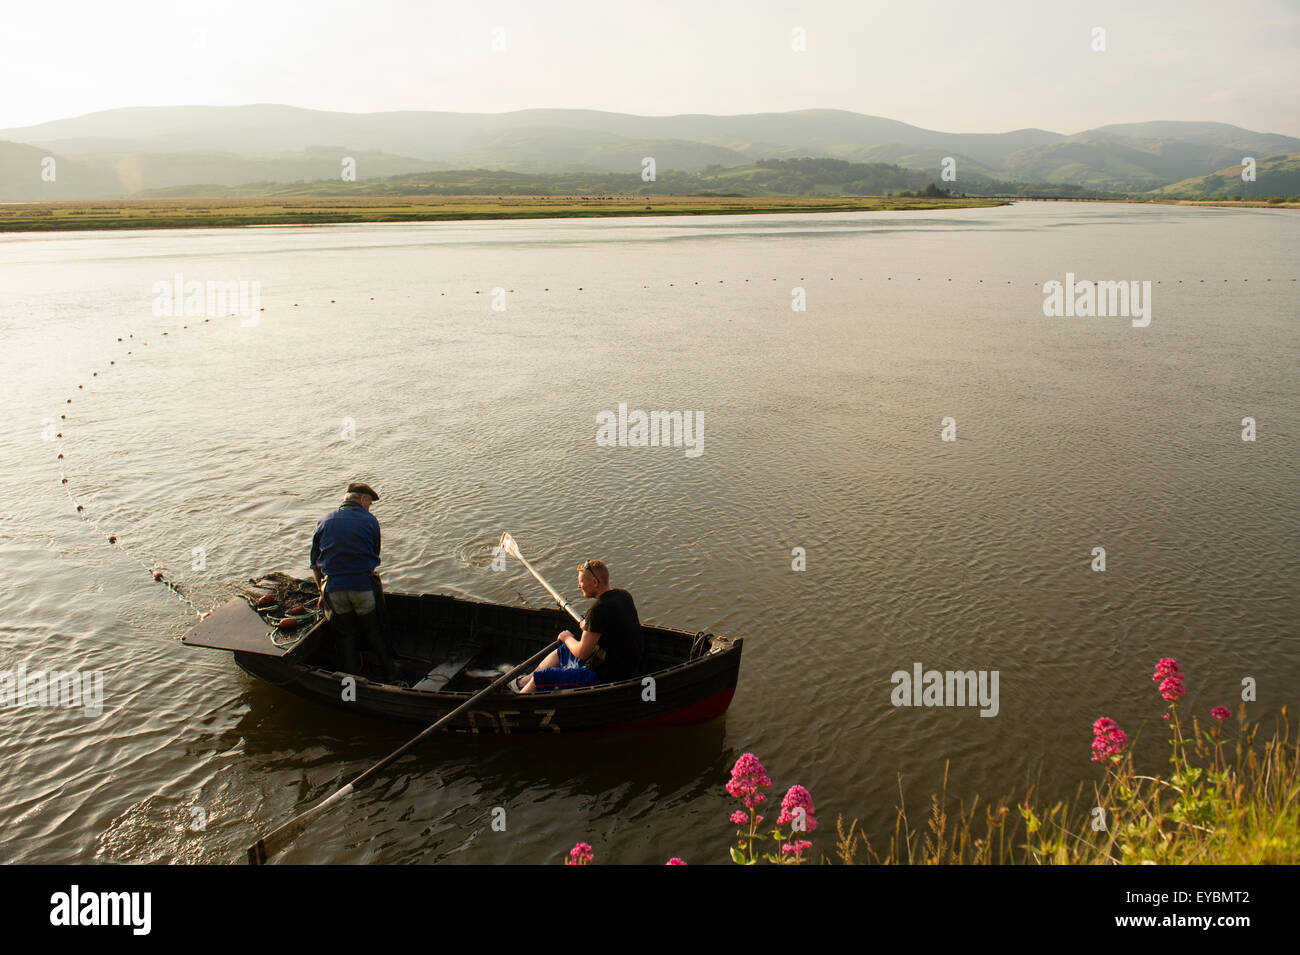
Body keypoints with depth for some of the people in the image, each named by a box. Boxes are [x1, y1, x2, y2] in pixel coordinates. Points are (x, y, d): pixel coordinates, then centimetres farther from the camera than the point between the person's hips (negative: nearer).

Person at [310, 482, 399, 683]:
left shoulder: (324, 521, 9)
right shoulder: (370, 521, 3)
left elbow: (315, 563, 12)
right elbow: (374, 556, 10)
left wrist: (322, 592, 19)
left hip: (334, 589, 1)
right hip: (363, 586, -1)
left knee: (346, 635, 15)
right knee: (372, 632, 18)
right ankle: (389, 673, 22)